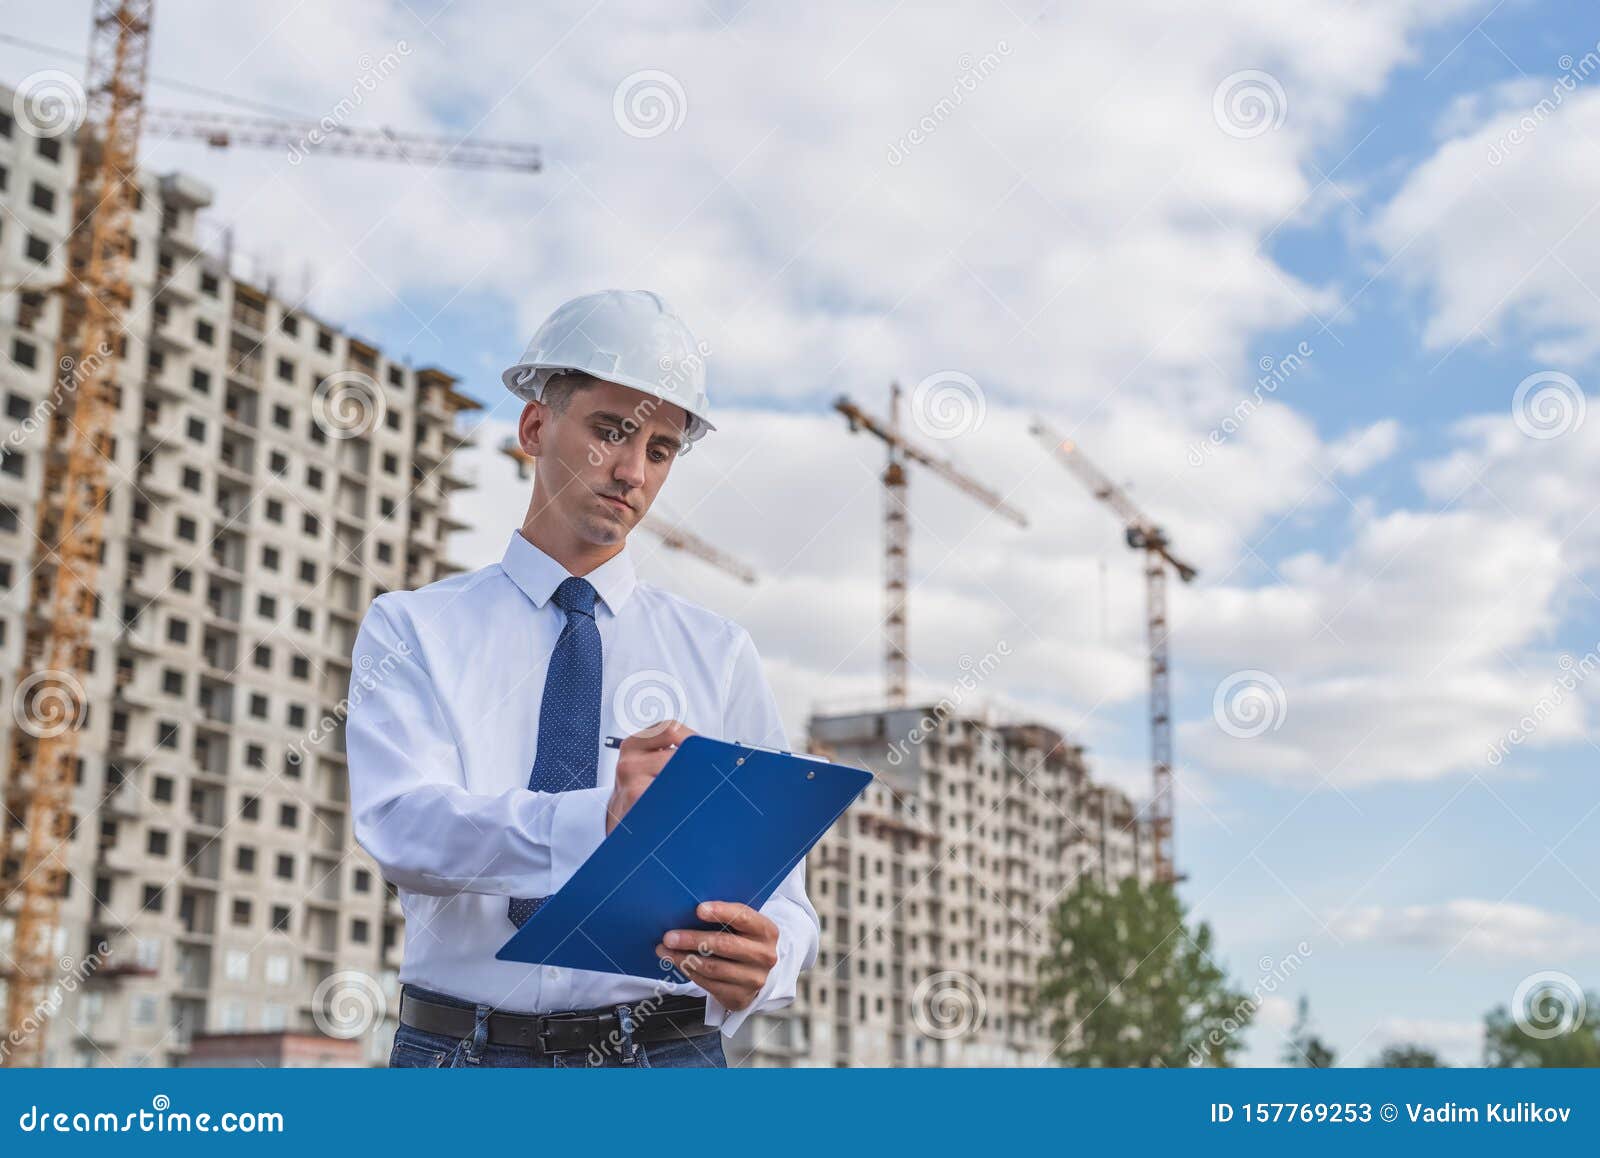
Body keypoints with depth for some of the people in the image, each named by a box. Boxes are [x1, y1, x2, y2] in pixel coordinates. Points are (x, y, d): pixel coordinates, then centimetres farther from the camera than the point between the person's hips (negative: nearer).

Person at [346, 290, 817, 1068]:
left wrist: (761, 959, -22)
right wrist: (598, 819, -31)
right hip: (461, 1049, -2)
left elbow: (779, 887, 1)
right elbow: (403, 829, -13)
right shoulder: (410, 629, 4)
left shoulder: (718, 654, 8)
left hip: (663, 1053, 3)